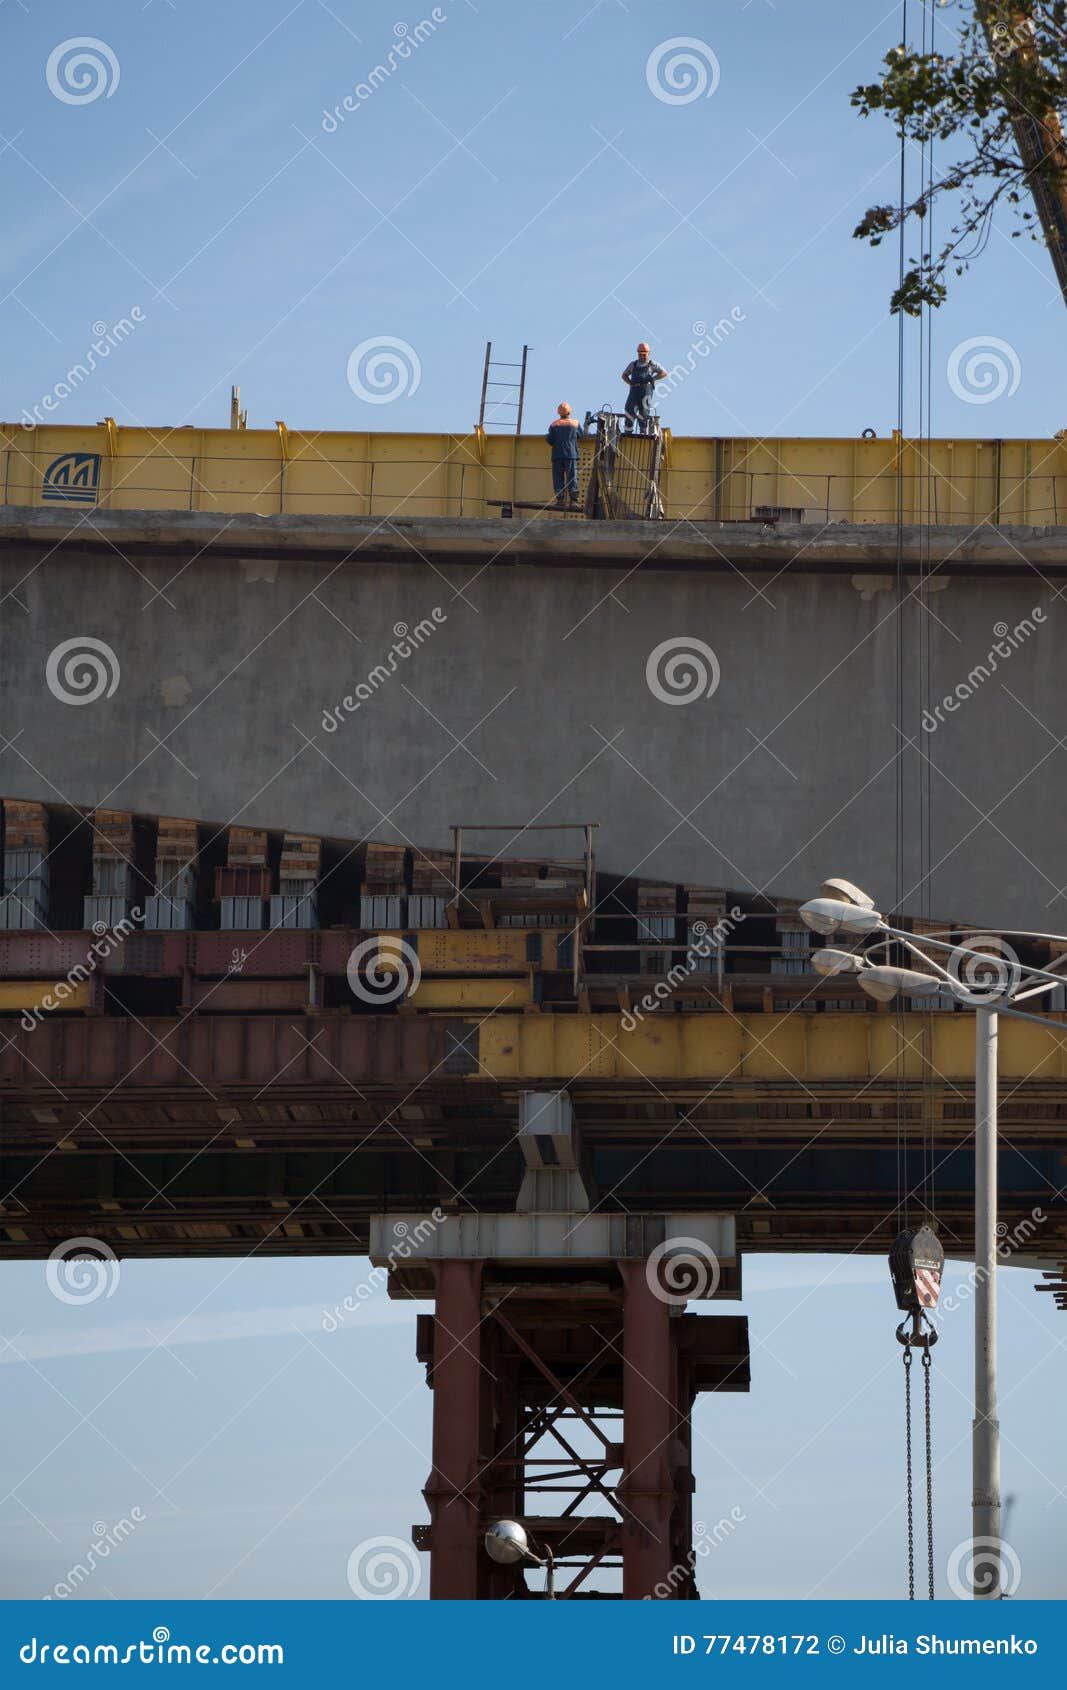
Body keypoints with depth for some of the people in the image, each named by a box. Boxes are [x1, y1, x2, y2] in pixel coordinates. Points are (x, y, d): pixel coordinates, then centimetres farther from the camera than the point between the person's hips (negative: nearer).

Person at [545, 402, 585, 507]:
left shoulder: (554, 425, 1)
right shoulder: (575, 424, 3)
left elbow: (550, 440, -5)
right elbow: (582, 435, 17)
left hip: (557, 455, 0)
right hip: (571, 455, 0)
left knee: (558, 478, 4)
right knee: (572, 478, -2)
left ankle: (560, 499, -2)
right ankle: (573, 500, -11)